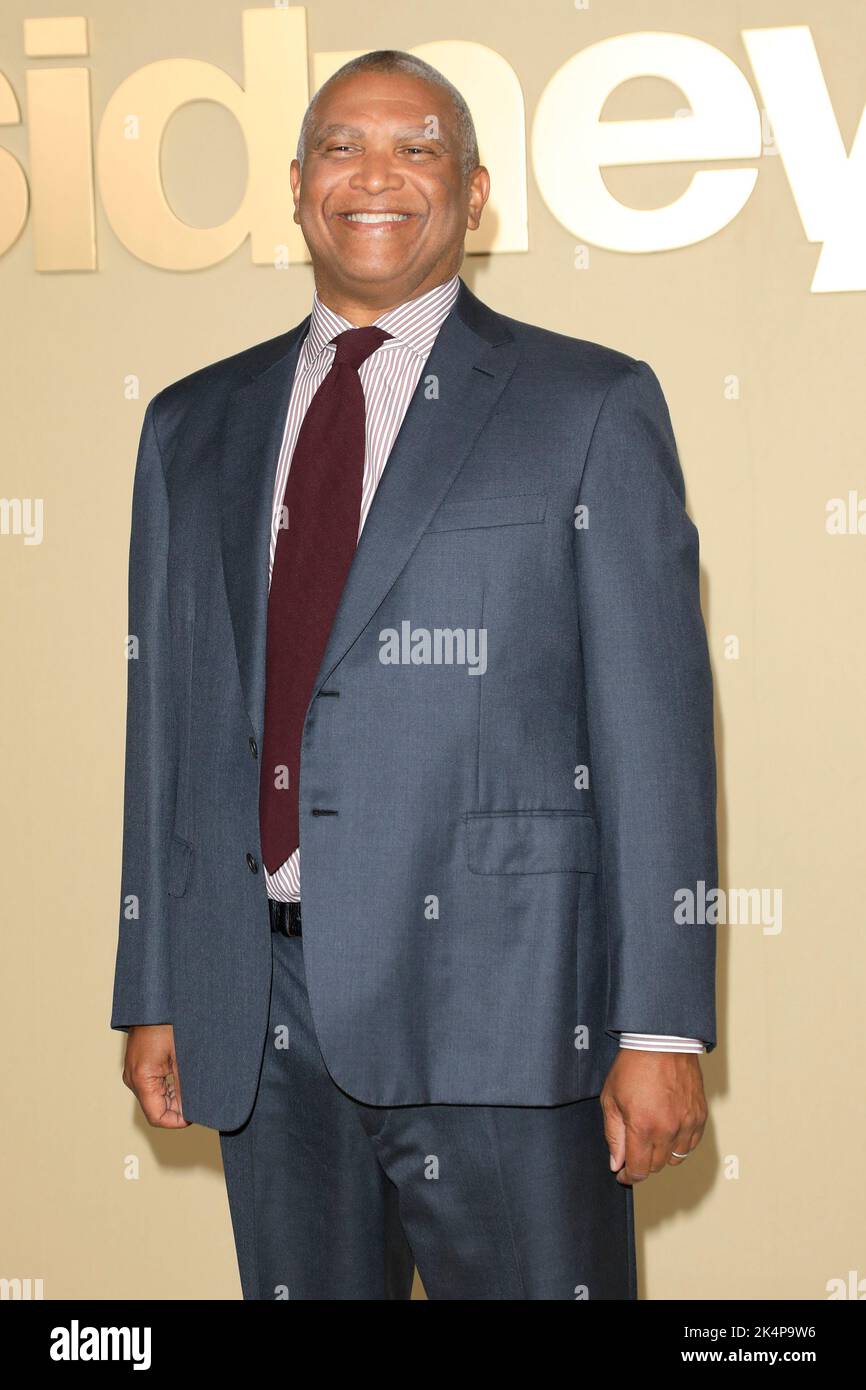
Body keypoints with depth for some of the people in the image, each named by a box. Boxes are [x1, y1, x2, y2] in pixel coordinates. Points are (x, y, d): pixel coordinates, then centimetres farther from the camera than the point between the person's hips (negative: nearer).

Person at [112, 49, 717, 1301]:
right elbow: (166, 715, 14)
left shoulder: (593, 408, 2)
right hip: (259, 1008, 4)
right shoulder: (194, 427, 14)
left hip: (494, 1005, -3)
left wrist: (662, 1025, -9)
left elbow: (656, 726, -3)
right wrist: (153, 994, 10)